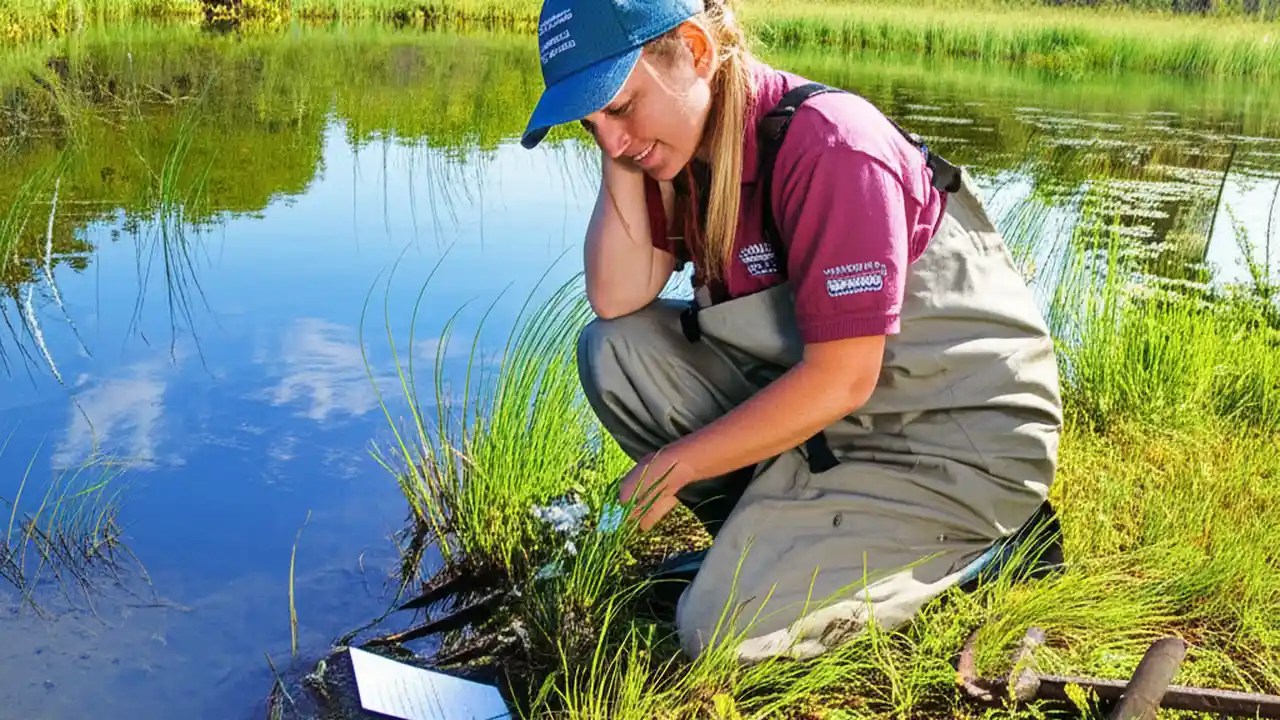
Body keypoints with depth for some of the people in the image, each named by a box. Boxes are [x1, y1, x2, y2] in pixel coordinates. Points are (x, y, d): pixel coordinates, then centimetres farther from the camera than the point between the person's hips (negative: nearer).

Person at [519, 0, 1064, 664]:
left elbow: (840, 379, -25)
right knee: (614, 348, -6)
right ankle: (774, 537, 4)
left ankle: (981, 545, 1)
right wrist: (622, 161, -14)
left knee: (724, 629, -16)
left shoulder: (827, 147, -25)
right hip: (821, 409, 8)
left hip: (963, 438, -8)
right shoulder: (683, 141, 1)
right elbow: (618, 301, -6)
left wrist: (680, 461, -15)